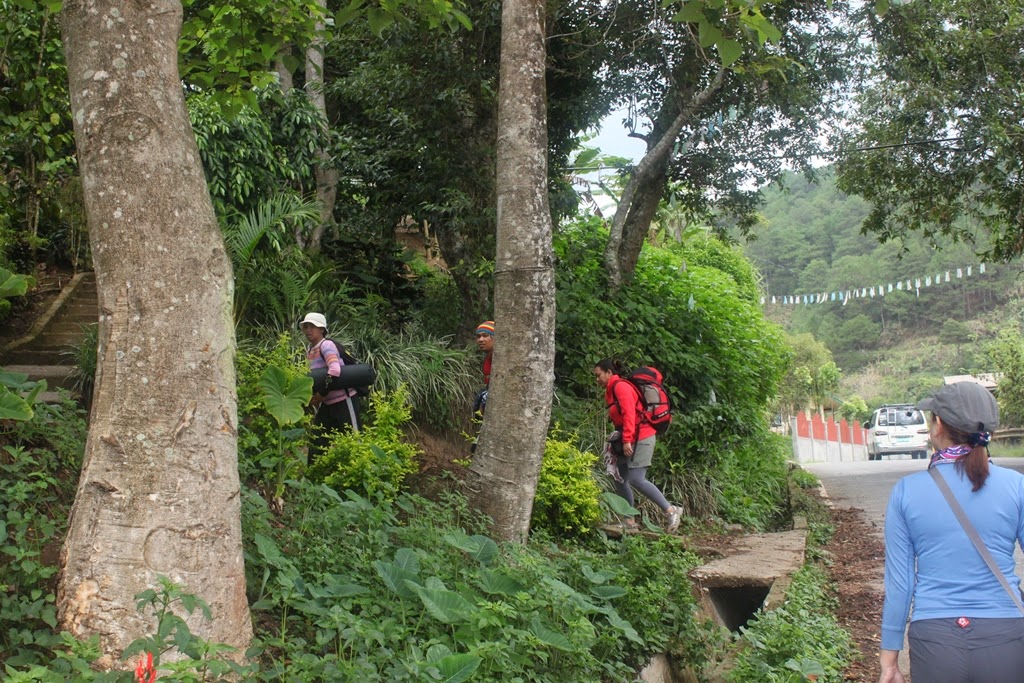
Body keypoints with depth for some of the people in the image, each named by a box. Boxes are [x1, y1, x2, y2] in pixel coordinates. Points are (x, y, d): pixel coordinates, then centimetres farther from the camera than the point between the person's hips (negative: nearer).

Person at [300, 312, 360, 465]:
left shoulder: (326, 345, -16)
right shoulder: (309, 351, 11)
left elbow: (335, 370, -31)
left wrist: (321, 394, -26)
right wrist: (314, 396, 2)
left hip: (344, 400, -9)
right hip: (326, 404, 9)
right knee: (316, 443, 10)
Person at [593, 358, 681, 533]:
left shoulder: (620, 386, -9)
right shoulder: (611, 391, 19)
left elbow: (629, 414, -20)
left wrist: (627, 440, -25)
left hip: (641, 437, -10)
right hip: (630, 440, 10)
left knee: (636, 479, -17)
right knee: (620, 480, 6)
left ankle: (671, 511, -9)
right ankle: (630, 521, 8)